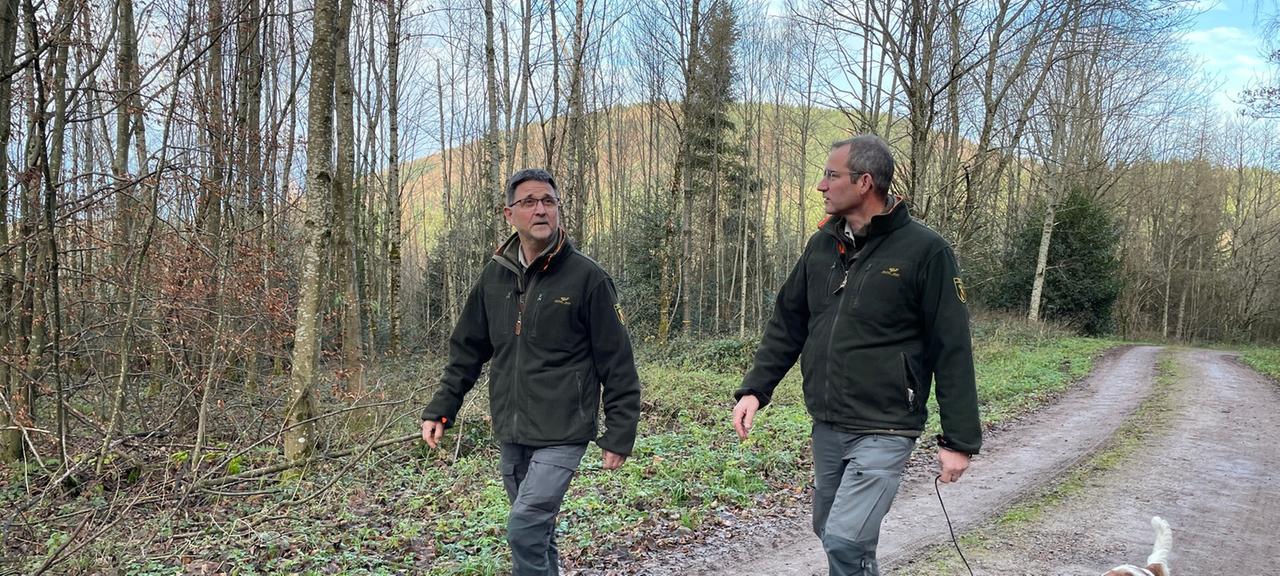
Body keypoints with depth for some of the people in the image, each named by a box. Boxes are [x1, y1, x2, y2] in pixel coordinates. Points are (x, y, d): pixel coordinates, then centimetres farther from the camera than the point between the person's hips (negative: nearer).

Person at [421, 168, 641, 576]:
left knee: (525, 528, -16)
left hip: (563, 434, -5)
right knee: (537, 534, 16)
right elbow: (466, 351, 14)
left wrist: (619, 435, -9)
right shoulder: (494, 277, 5)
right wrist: (439, 411, 9)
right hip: (511, 435, 6)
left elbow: (617, 363, -8)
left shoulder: (587, 277, -10)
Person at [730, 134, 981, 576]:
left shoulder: (924, 250, -11)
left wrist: (960, 439, -10)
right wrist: (754, 389, 2)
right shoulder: (822, 245, 6)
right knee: (830, 534, 17)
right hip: (826, 428, 6)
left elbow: (952, 350, -10)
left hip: (884, 432, -6)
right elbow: (787, 325, 12)